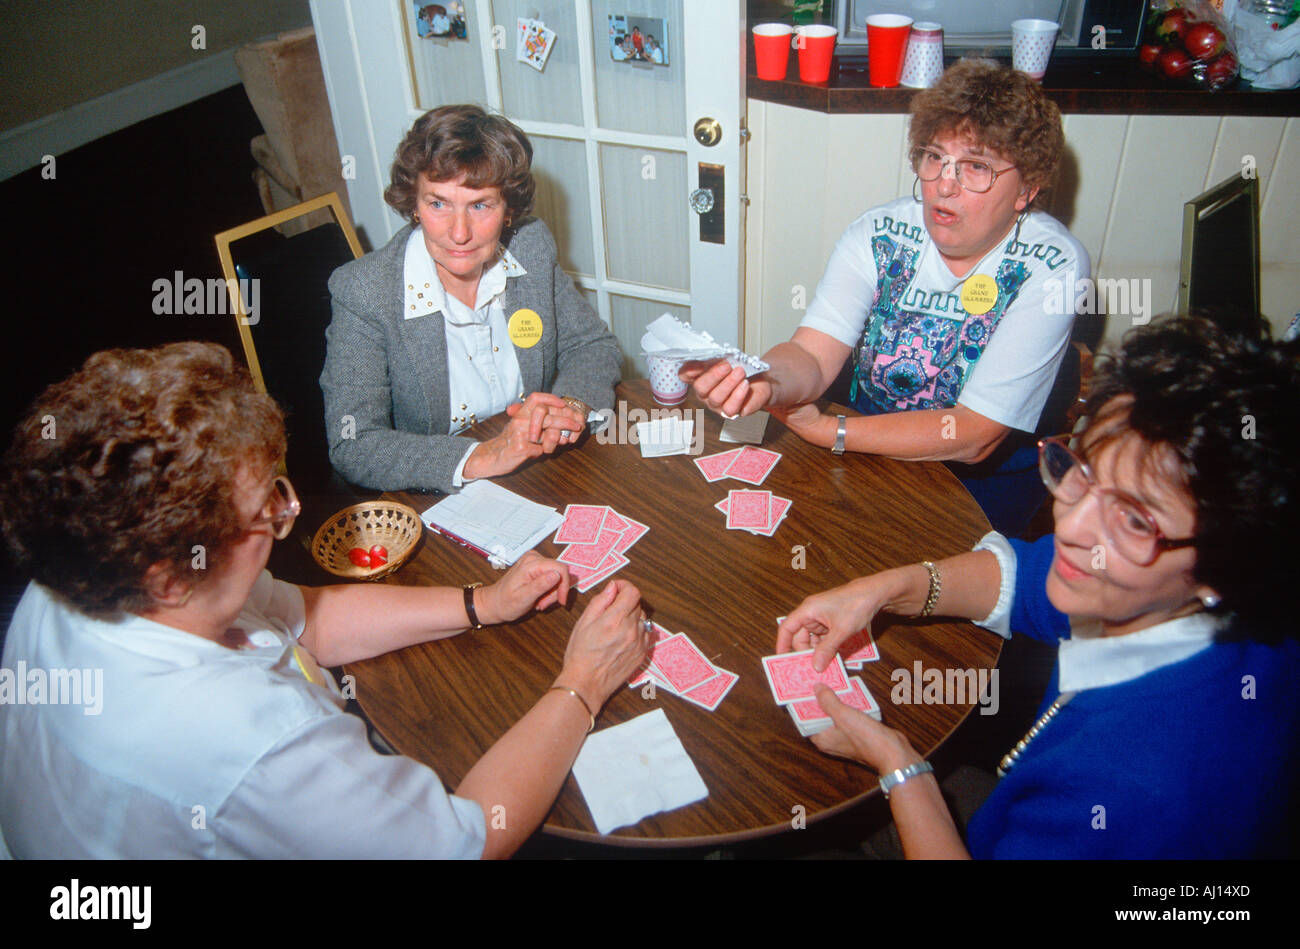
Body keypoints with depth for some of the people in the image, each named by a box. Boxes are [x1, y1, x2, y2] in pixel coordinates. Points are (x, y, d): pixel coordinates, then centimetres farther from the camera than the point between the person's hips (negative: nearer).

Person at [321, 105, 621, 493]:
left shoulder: (532, 248, -5)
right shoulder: (362, 294, -17)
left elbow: (595, 345, 5)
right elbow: (352, 449, -21)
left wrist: (572, 403, -18)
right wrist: (481, 457, -33)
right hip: (432, 502, -2)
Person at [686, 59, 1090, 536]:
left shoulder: (1053, 266, -19)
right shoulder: (878, 234, -10)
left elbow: (973, 435, -22)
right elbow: (812, 357, -20)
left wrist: (828, 431, -23)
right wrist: (764, 384, -45)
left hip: (985, 477, -2)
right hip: (870, 448, 3)